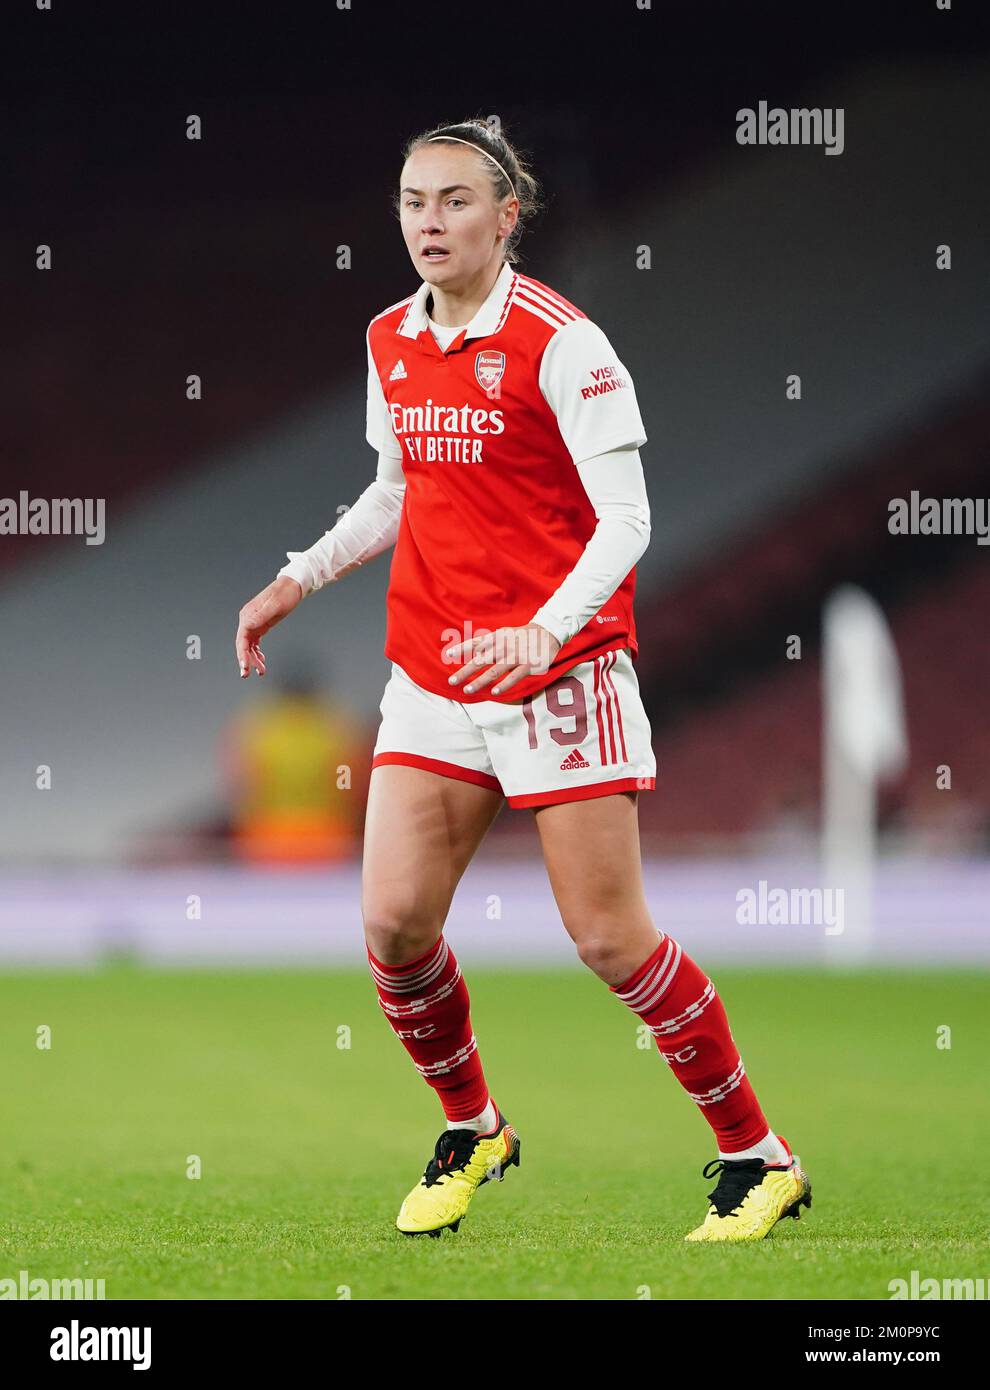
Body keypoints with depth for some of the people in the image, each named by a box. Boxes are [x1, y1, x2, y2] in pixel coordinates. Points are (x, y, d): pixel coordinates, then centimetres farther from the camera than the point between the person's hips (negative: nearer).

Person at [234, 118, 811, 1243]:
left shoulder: (559, 343, -12)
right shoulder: (390, 343, 8)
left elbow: (625, 519, -15)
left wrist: (544, 631, -28)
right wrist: (297, 580, 13)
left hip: (561, 674, -6)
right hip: (430, 677, 6)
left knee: (609, 937, -6)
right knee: (393, 920, -5)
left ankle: (757, 1159, 9)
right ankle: (471, 1131, 20)